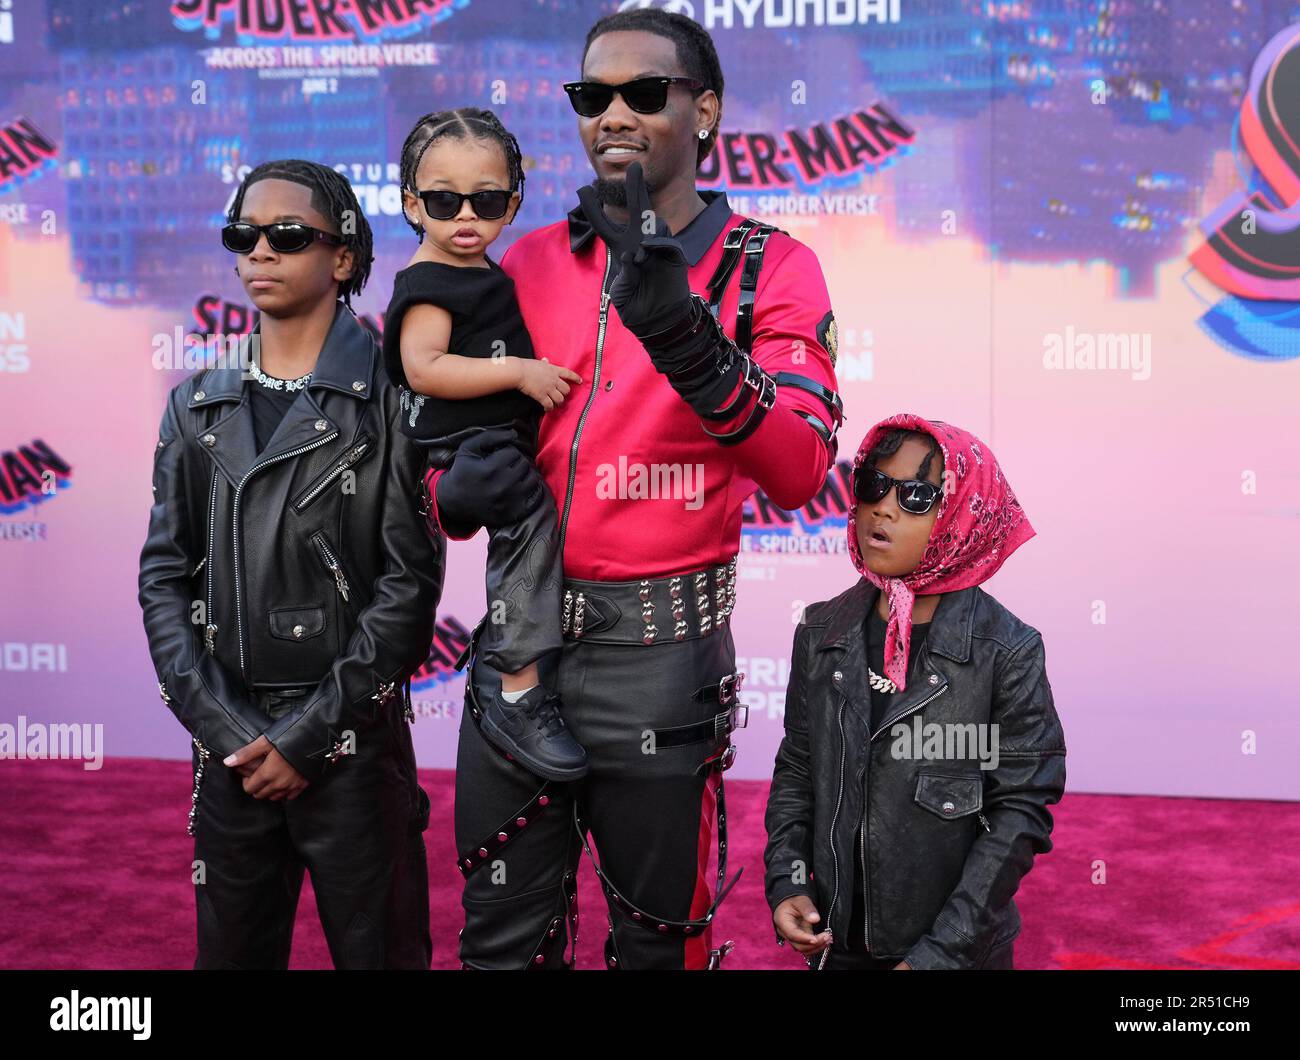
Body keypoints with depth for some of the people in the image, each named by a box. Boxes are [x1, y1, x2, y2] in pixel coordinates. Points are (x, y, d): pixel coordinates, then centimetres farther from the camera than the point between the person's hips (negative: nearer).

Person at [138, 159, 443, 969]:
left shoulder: (388, 397, -4)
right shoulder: (200, 407, 9)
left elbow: (410, 581, -9)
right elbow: (166, 574, 5)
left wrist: (307, 736, -12)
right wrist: (226, 730, -7)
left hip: (354, 744, -4)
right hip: (229, 744, 4)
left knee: (377, 948, 5)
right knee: (232, 948, 13)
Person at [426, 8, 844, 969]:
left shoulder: (769, 269, -4)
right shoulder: (531, 264, 7)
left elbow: (799, 471, -18)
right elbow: (451, 436, 11)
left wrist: (689, 342, -33)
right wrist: (457, 489, -13)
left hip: (659, 664, -3)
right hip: (518, 638, 4)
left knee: (658, 942, 13)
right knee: (503, 940, 16)